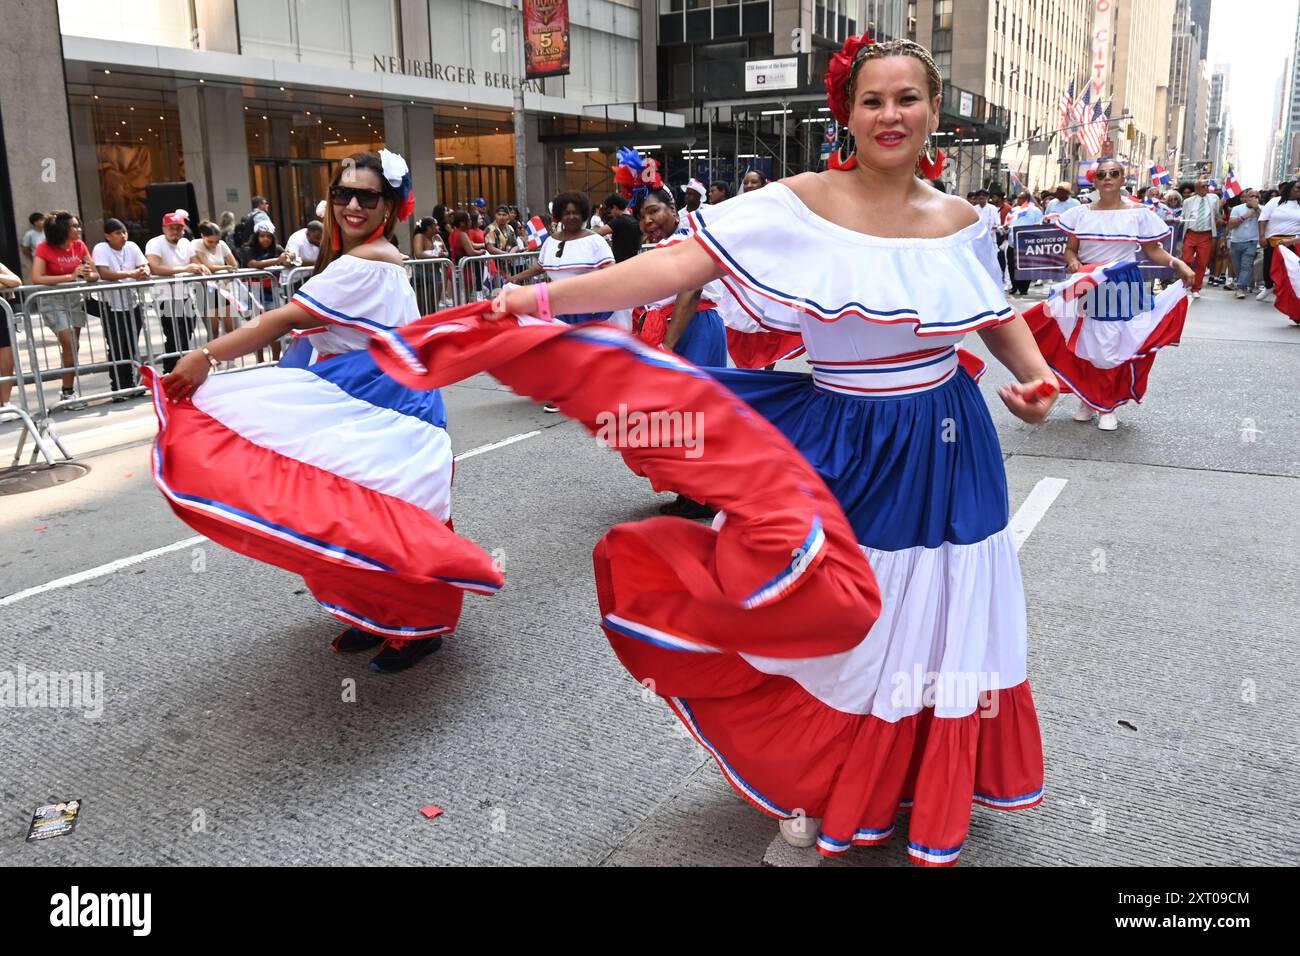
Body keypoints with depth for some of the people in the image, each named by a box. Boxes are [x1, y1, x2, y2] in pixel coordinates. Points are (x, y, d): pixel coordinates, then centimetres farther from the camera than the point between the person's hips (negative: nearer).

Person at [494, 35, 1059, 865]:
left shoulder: (961, 221, 0)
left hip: (946, 455, 3)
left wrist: (1035, 375, -1)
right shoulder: (801, 205, -11)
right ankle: (823, 787, 39)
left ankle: (931, 790, 42)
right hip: (842, 450, -3)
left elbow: (997, 313, 18)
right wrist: (543, 298, -28)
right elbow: (679, 265, -20)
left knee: (939, 628, 14)